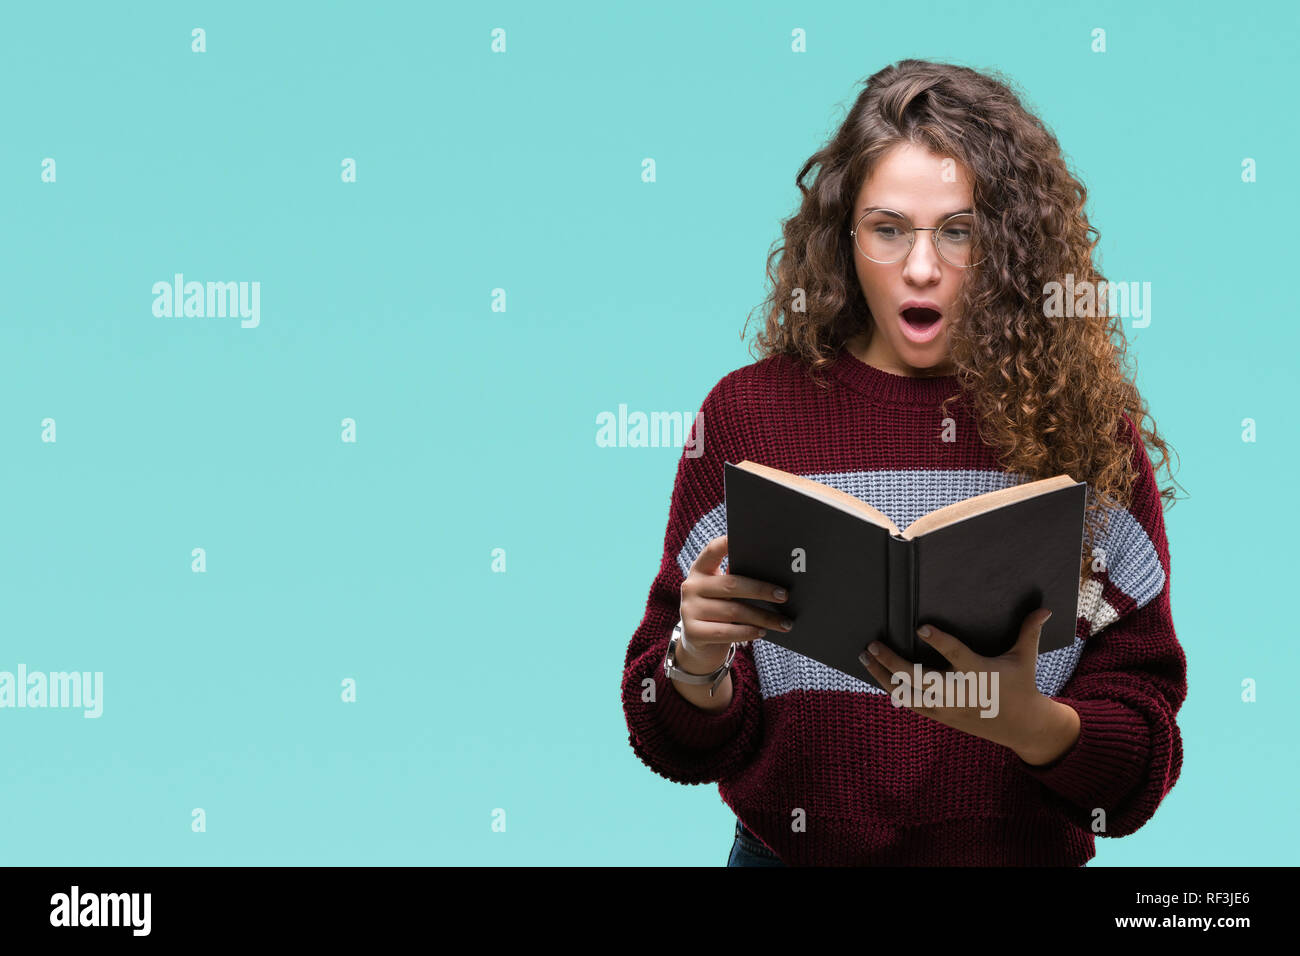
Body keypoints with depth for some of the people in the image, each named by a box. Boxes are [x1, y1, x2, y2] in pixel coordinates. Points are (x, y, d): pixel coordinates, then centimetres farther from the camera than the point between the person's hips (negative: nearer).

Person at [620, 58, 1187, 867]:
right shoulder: (748, 413, -1)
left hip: (1034, 855, -1)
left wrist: (1027, 722, -20)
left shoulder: (1091, 431, -2)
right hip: (792, 852, 1)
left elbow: (1144, 758, -3)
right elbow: (681, 746, 1)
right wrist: (697, 668, -18)